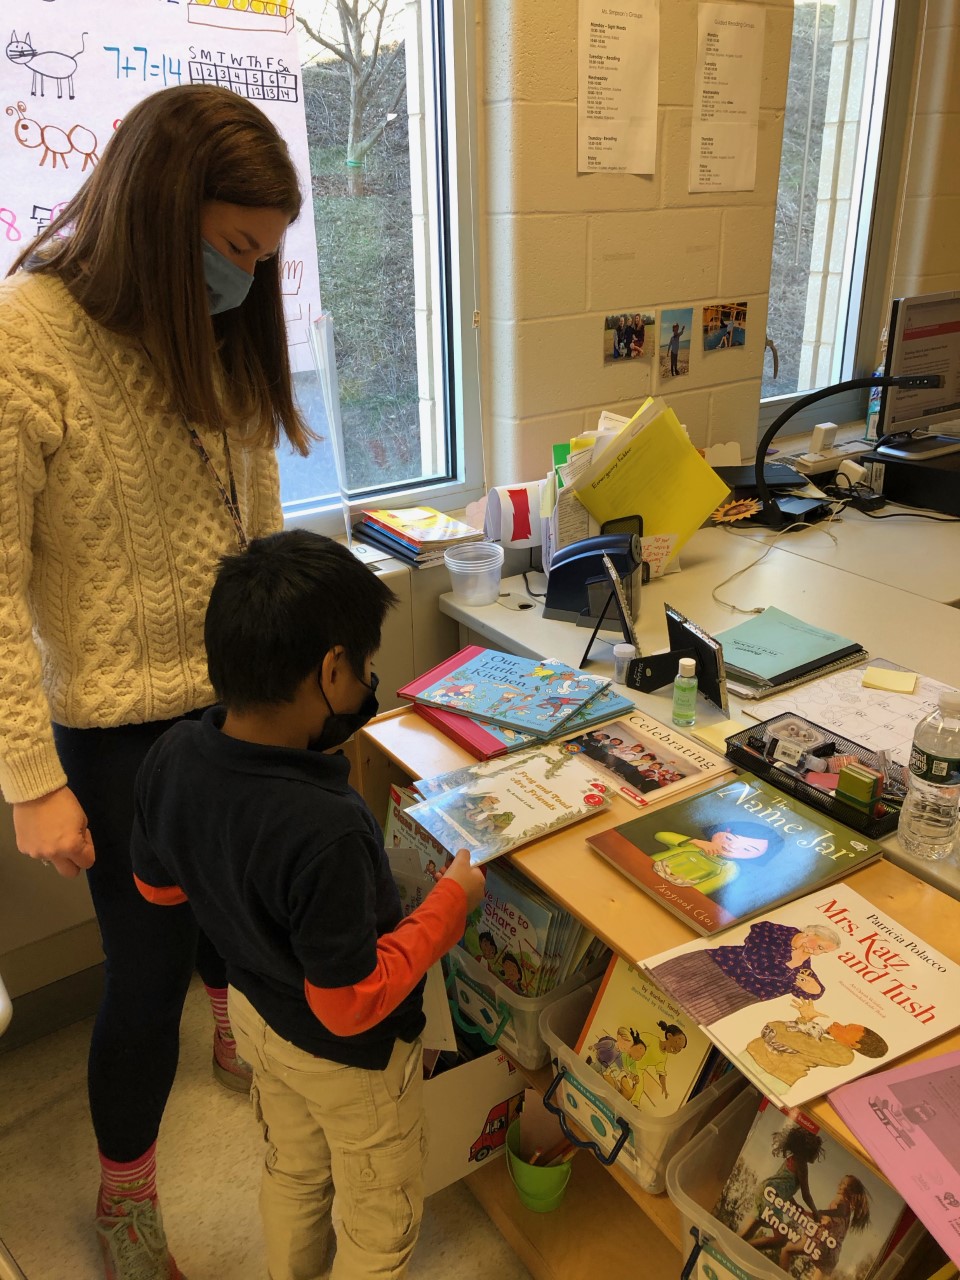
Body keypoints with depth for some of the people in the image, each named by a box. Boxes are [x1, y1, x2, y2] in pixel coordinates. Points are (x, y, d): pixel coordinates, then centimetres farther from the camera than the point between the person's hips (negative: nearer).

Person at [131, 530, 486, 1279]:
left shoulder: (171, 758, -20)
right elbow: (351, 1004, -30)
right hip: (348, 1053, -7)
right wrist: (452, 901, -21)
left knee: (293, 1170, 35)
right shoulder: (325, 833, -42)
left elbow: (159, 887, -2)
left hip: (257, 1011, 7)